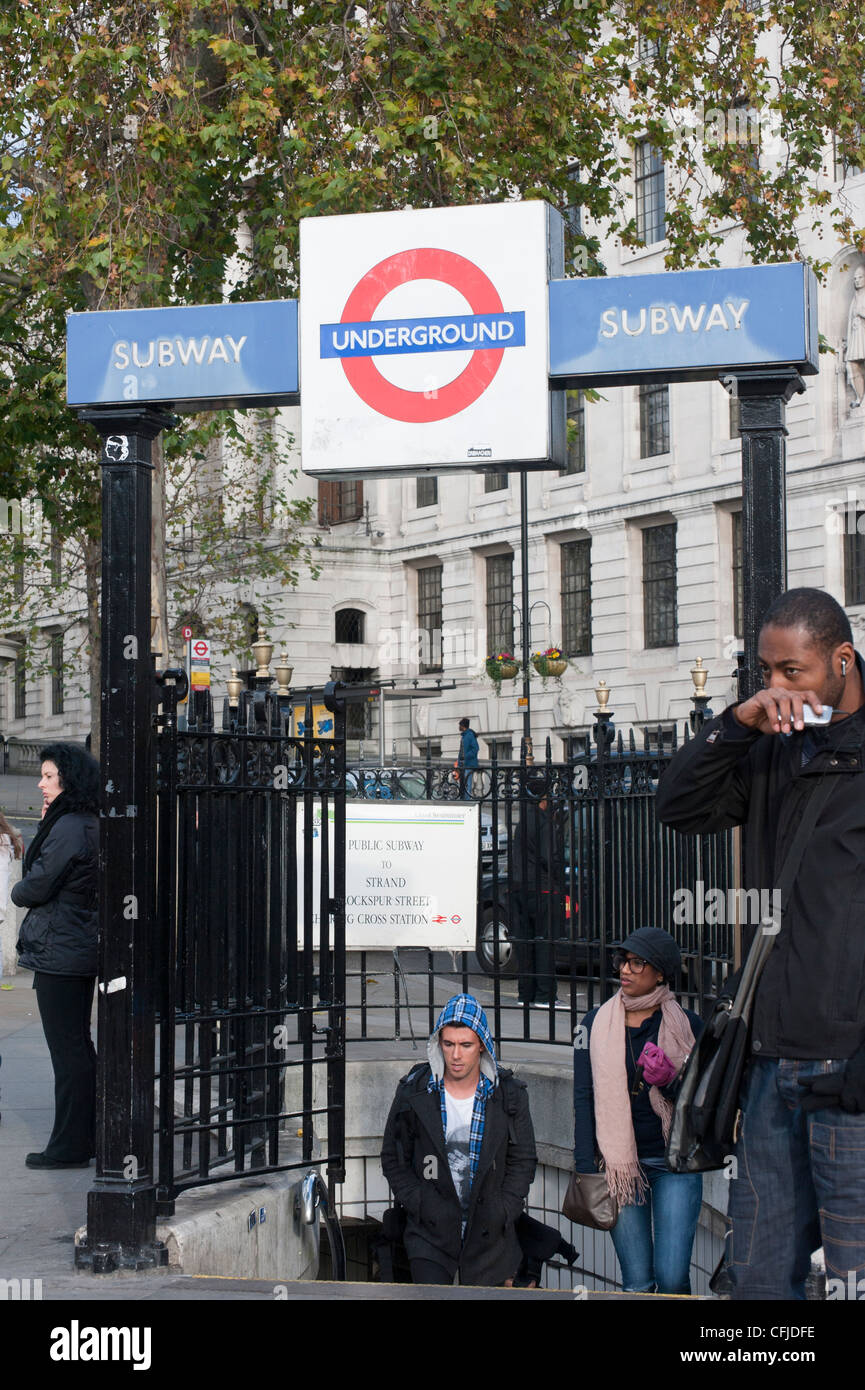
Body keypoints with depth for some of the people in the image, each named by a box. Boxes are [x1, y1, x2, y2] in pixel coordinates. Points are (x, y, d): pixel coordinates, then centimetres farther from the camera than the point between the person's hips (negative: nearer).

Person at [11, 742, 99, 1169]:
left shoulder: (68, 829, -18)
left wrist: (17, 891, 5)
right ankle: (89, 1135, 22)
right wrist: (44, 826, 8)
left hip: (58, 953, -10)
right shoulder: (88, 826, 12)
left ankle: (69, 1146, 1)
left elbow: (36, 886, -17)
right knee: (79, 1046, 16)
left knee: (66, 1050, -4)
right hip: (82, 947, 10)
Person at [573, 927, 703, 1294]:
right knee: (637, 1283, -1)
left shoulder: (687, 1024, 4)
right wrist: (586, 1171, -3)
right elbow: (584, 1098, 4)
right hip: (620, 1163, 1)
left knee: (672, 1278, -8)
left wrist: (670, 1081, -13)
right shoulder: (595, 1024, 6)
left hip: (675, 1161, 0)